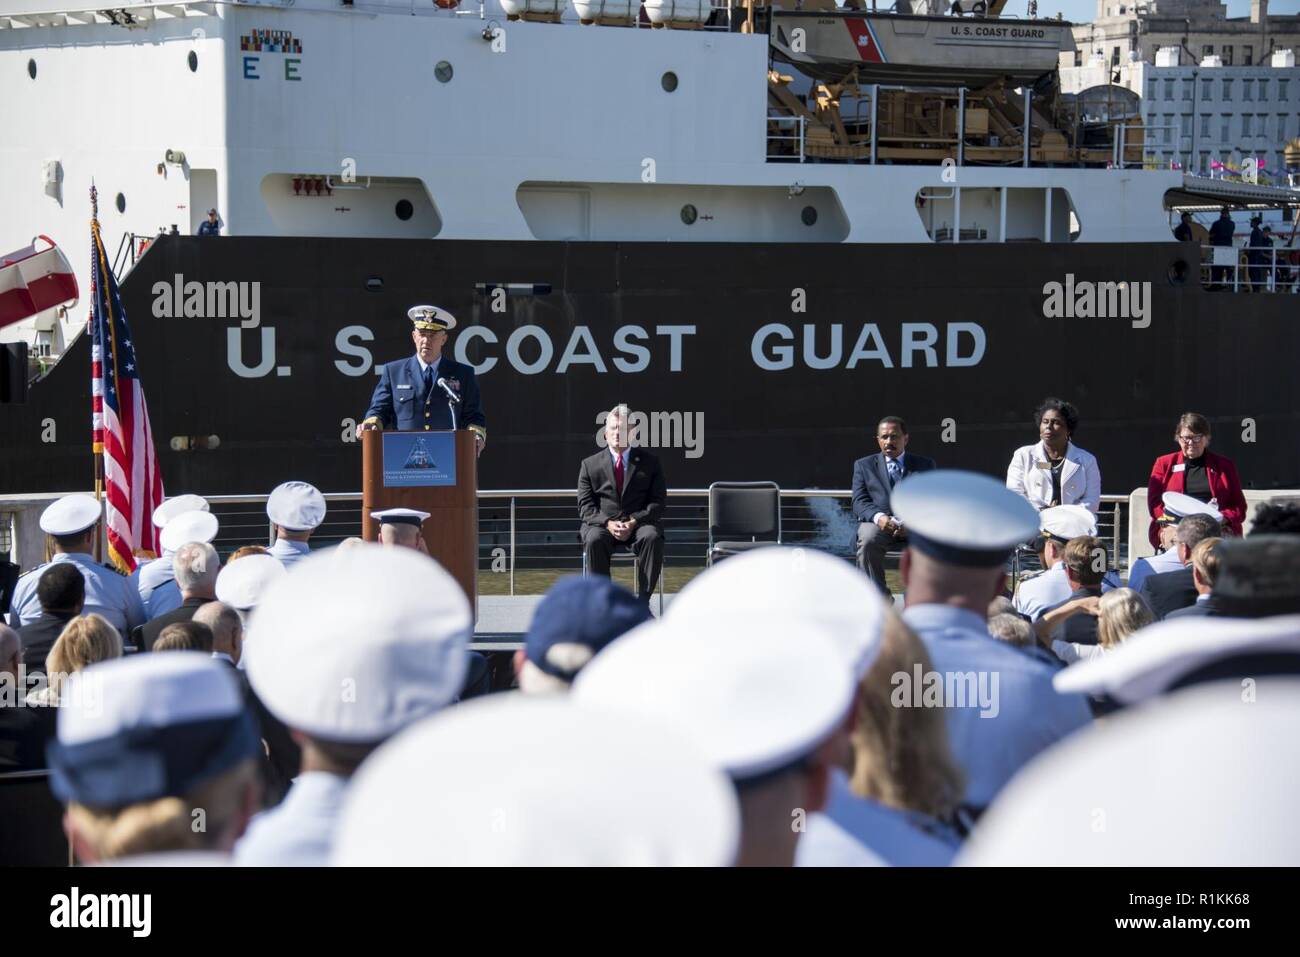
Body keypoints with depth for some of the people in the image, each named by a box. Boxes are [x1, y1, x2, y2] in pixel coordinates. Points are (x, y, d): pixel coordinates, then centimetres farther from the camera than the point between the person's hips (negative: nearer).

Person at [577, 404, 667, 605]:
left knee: (653, 537, -34)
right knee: (594, 540, -35)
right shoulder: (590, 465, 12)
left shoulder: (649, 462, 12)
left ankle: (642, 601, -29)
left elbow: (658, 502, 3)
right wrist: (607, 523, -16)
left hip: (639, 524, 0)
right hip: (602, 524, 0)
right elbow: (585, 506, 4)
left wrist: (634, 522, -14)